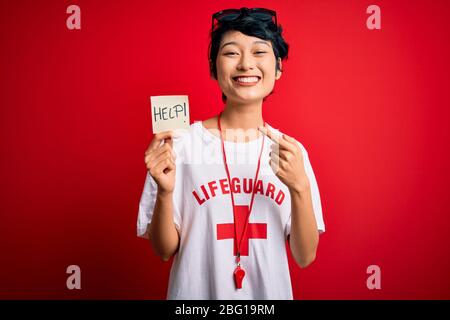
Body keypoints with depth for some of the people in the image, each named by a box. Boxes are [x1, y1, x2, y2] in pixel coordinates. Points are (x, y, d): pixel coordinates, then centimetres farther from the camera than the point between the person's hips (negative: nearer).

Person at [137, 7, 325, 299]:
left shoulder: (291, 151, -7)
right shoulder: (182, 144, -14)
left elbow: (305, 257, -7)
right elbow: (165, 250, -7)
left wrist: (299, 187, -21)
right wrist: (165, 192, -24)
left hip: (270, 292, 2)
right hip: (197, 292, -2)